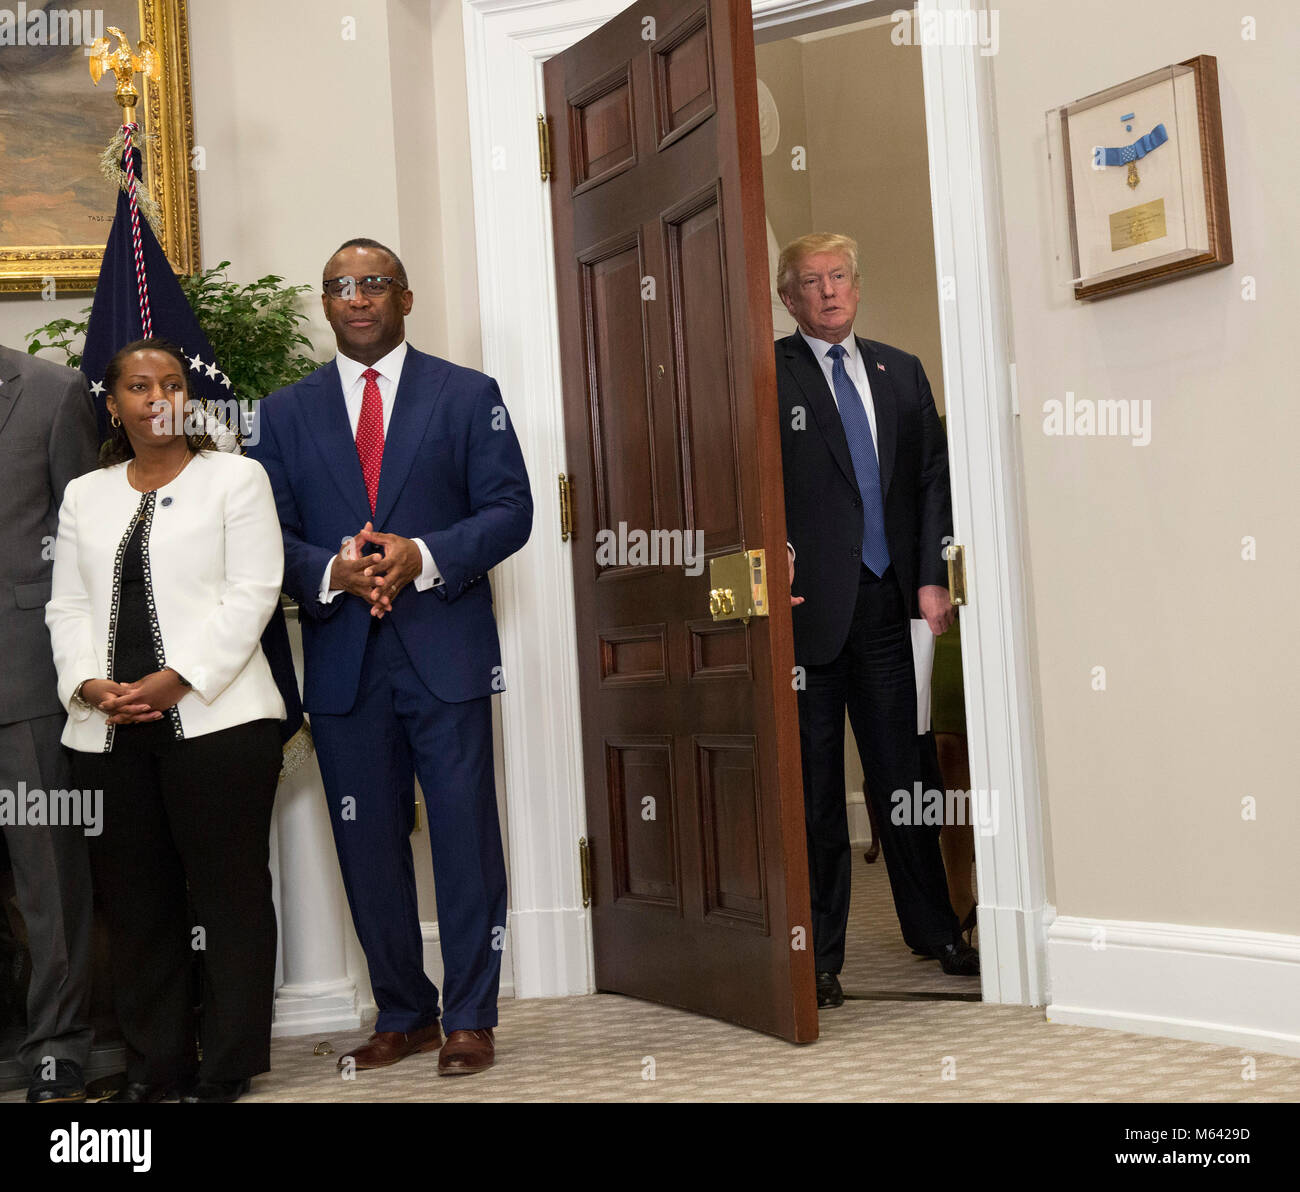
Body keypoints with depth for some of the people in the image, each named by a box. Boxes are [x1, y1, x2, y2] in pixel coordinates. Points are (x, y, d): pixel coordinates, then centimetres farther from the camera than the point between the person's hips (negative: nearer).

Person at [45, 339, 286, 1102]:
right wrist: (90, 684, -6)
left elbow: (250, 593, -5)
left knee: (229, 895, -2)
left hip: (214, 718, -4)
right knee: (134, 902, 6)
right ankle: (155, 1068, 16)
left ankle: (228, 1068, 7)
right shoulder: (85, 496, 18)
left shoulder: (235, 478, 5)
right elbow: (68, 606, 13)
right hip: (107, 731, 4)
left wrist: (174, 680, -14)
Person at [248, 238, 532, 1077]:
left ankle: (471, 1017, 14)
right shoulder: (286, 412, 12)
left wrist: (425, 558, -16)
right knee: (369, 844, 9)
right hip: (343, 661, 3)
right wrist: (330, 570, -14)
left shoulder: (469, 395, 6)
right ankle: (404, 1015, 23)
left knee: (465, 835, 1)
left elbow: (509, 511, -1)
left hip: (446, 654, -2)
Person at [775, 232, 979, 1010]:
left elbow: (933, 476, 11)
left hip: (887, 599, 4)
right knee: (815, 786, 2)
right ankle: (819, 956, 10)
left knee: (902, 769, 11)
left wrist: (932, 579, 3)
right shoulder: (767, 375, 0)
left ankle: (934, 930, 24)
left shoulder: (901, 373, 14)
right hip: (808, 603, -4)